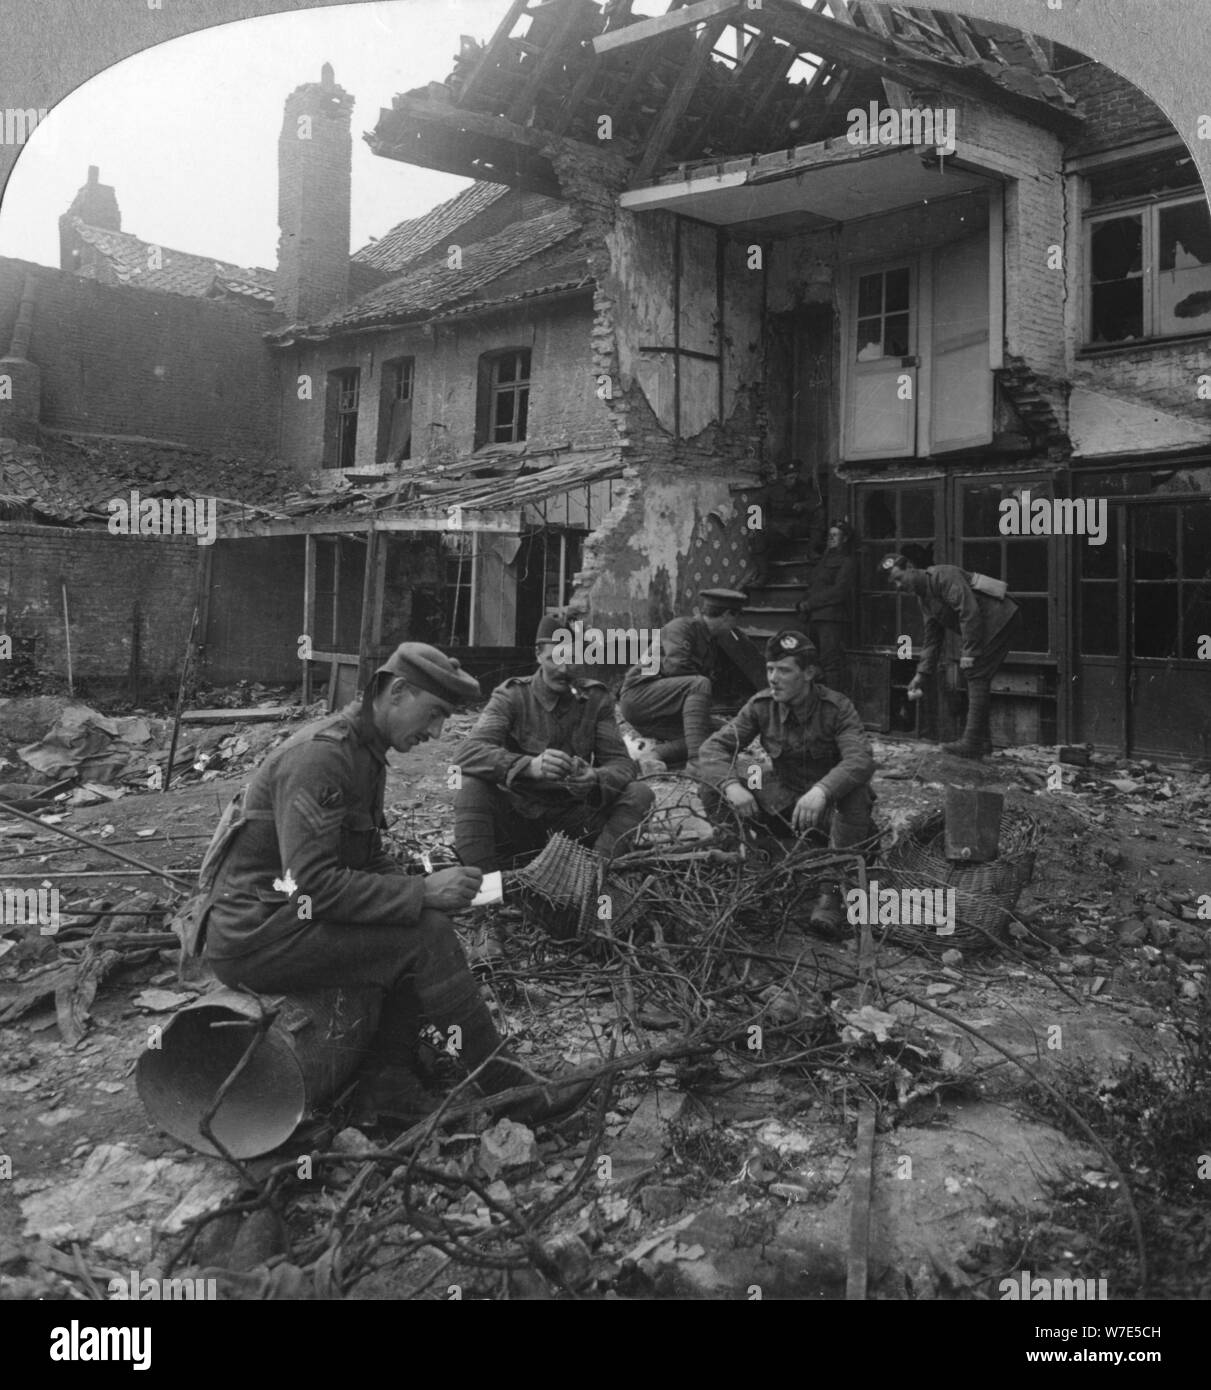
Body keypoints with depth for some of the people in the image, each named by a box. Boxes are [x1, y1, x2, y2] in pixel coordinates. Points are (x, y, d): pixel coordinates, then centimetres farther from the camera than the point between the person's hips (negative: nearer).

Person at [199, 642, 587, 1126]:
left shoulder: (364, 752, 12)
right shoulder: (319, 755, -21)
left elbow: (370, 859, 18)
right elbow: (313, 884, -27)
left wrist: (424, 888, -2)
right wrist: (422, 892, -24)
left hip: (286, 917, 10)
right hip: (251, 936, -10)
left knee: (426, 924, -1)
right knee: (426, 936, -19)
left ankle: (389, 1088, -2)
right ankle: (508, 1089, -9)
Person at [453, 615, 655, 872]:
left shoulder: (596, 699, 2)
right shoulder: (511, 695, -6)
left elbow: (622, 764, -3)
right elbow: (467, 753, -21)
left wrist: (596, 778, -30)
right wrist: (530, 766, -41)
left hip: (572, 819, 2)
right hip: (516, 816, -2)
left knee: (639, 794, -19)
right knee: (472, 787, -29)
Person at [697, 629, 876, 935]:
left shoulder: (837, 708, -17)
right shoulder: (762, 706, -7)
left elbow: (861, 760, -33)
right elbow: (714, 747, -13)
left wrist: (821, 790, -53)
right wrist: (731, 785, -35)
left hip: (832, 807, -2)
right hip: (786, 806, 3)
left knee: (854, 790, -36)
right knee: (720, 776, -19)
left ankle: (832, 893, -31)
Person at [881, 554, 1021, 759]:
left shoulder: (943, 576, -18)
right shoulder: (923, 598, 13)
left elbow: (969, 612, -25)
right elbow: (932, 639, 16)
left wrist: (969, 654, -24)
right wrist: (921, 674, 8)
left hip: (999, 618, -10)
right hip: (985, 627, 10)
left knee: (976, 675, -14)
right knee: (967, 675, 10)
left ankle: (972, 744, -15)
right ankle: (982, 741, 16)